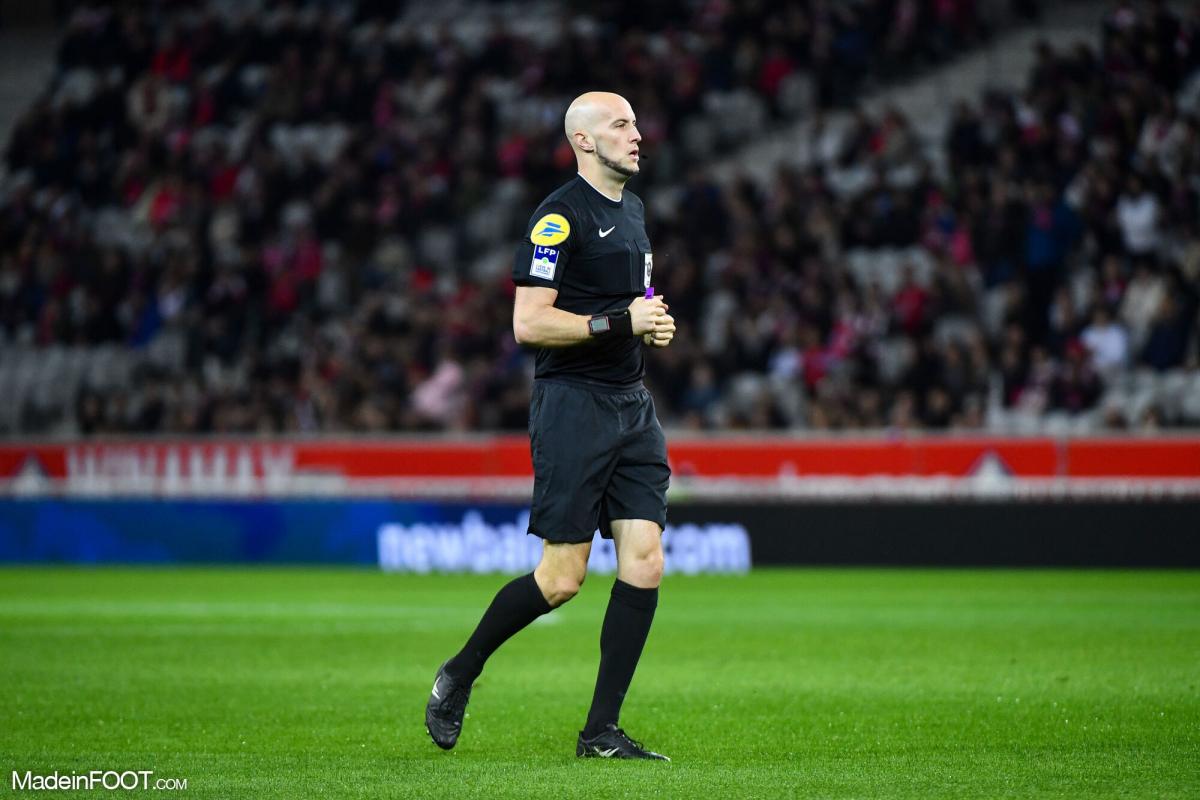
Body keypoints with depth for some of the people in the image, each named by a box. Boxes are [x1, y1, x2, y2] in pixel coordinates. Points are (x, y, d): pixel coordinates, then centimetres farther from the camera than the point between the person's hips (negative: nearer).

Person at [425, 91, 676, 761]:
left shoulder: (632, 209, 17)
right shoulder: (560, 215, -11)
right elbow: (529, 323, -17)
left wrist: (651, 325, 10)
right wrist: (618, 322, -19)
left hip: (631, 404, 8)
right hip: (572, 401, -8)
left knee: (646, 560, -3)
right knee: (563, 578, -7)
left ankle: (602, 731, 2)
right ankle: (459, 676, 16)